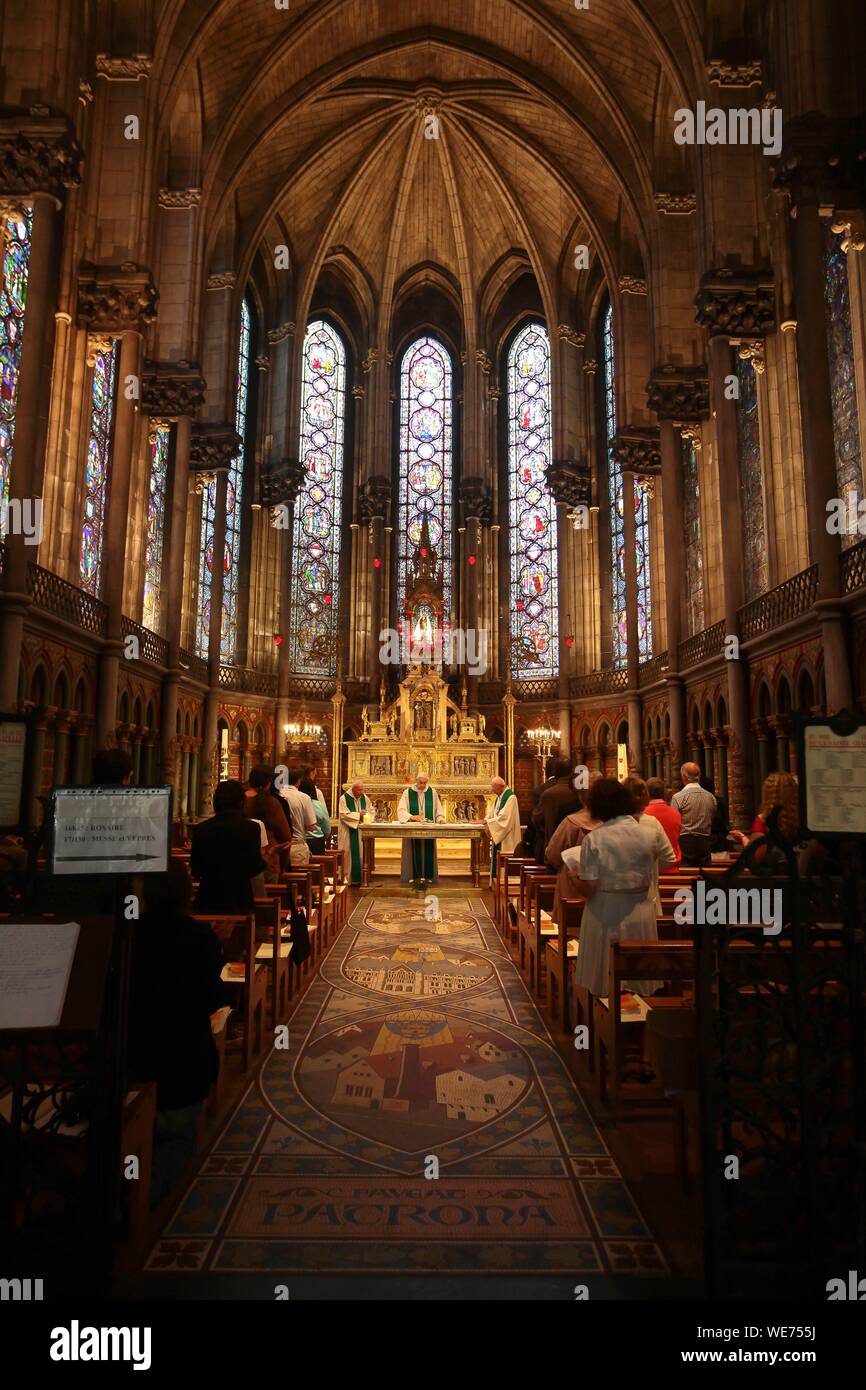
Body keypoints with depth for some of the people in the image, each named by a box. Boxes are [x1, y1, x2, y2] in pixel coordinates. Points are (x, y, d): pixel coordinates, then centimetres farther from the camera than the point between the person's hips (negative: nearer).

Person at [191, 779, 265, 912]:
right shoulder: (251, 828, -9)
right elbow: (254, 869, -9)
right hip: (239, 899, -2)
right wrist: (266, 859, 10)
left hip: (207, 899, 2)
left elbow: (195, 871, 0)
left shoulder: (201, 829, -3)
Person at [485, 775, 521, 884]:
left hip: (506, 838, -9)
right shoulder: (499, 797, 11)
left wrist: (486, 821, -19)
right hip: (498, 835, 9)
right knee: (496, 859, 12)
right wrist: (485, 820, -3)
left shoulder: (511, 797, -17)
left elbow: (504, 818, -23)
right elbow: (492, 814, 15)